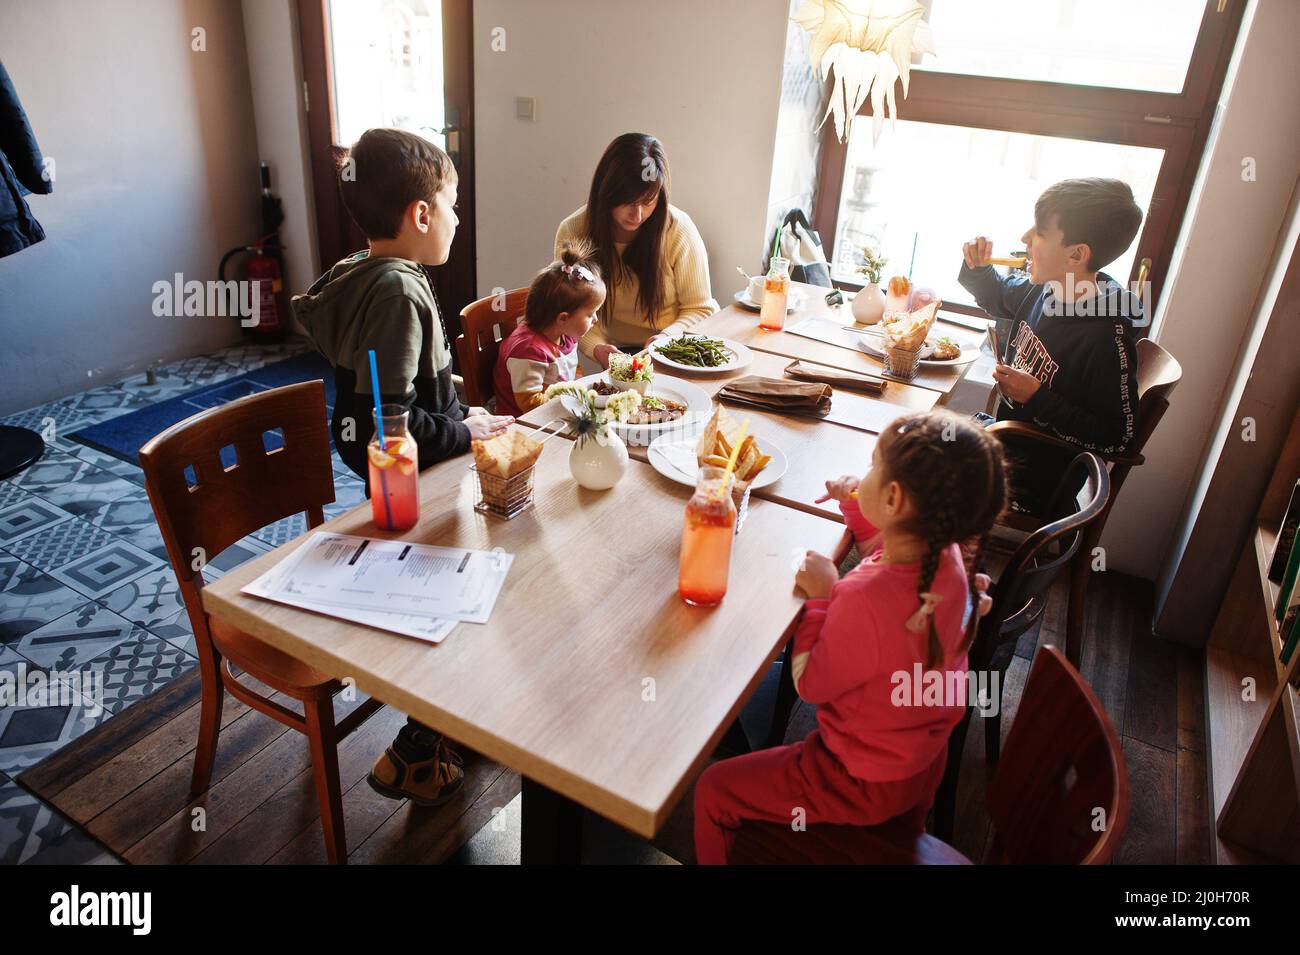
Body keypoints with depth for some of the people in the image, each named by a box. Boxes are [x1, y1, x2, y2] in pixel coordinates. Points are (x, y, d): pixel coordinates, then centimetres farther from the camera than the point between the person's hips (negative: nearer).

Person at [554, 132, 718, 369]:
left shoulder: (679, 229, -11)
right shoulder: (573, 233, -8)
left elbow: (699, 308, -2)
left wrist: (668, 336, -22)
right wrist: (596, 347, -24)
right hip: (619, 352, -1)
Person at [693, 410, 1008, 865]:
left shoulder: (865, 598, -39)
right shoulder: (945, 554, -15)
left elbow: (811, 683, -21)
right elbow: (888, 551, 11)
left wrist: (821, 596, -15)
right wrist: (856, 506, -1)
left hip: (869, 784, -7)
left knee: (712, 792, 7)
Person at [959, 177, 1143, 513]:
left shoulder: (1108, 338, -27)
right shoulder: (1046, 289, -4)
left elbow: (1117, 438, -23)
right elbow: (1000, 297, 20)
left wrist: (1037, 398, -26)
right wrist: (977, 269, -2)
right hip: (1004, 440, 8)